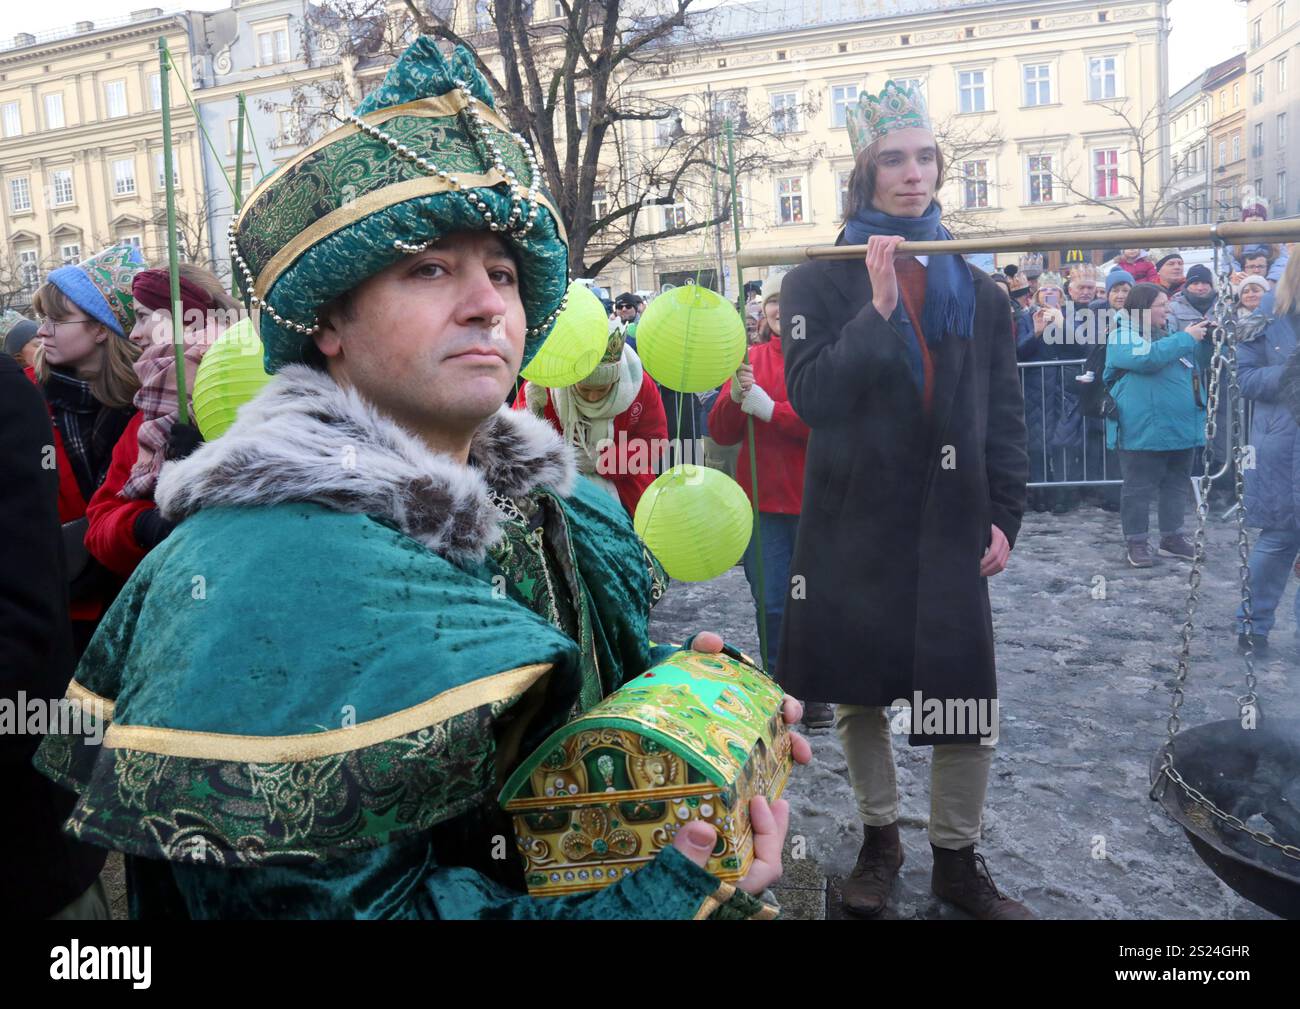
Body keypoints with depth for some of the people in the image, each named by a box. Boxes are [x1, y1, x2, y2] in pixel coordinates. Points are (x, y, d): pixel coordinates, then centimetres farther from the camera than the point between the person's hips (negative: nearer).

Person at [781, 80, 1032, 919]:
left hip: (950, 525, 2)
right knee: (860, 692, 10)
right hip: (853, 525, -1)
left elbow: (1005, 417, 9)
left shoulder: (976, 291, 10)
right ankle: (880, 839, 30)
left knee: (966, 700, 1)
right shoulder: (819, 283, 2)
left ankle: (958, 858, 20)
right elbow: (811, 396, -12)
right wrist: (879, 310, -17)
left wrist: (1005, 517, 3)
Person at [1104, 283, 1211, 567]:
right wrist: (1186, 338, -18)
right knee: (1139, 488, -1)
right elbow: (1148, 357, -28)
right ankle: (1136, 542, 8)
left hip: (1180, 428, 8)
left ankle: (1172, 536, 25)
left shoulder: (1167, 334, 16)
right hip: (1143, 431, -8)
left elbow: (1199, 364, 22)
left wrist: (1205, 340, 4)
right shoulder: (1124, 337, -8)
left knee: (1177, 484, 14)